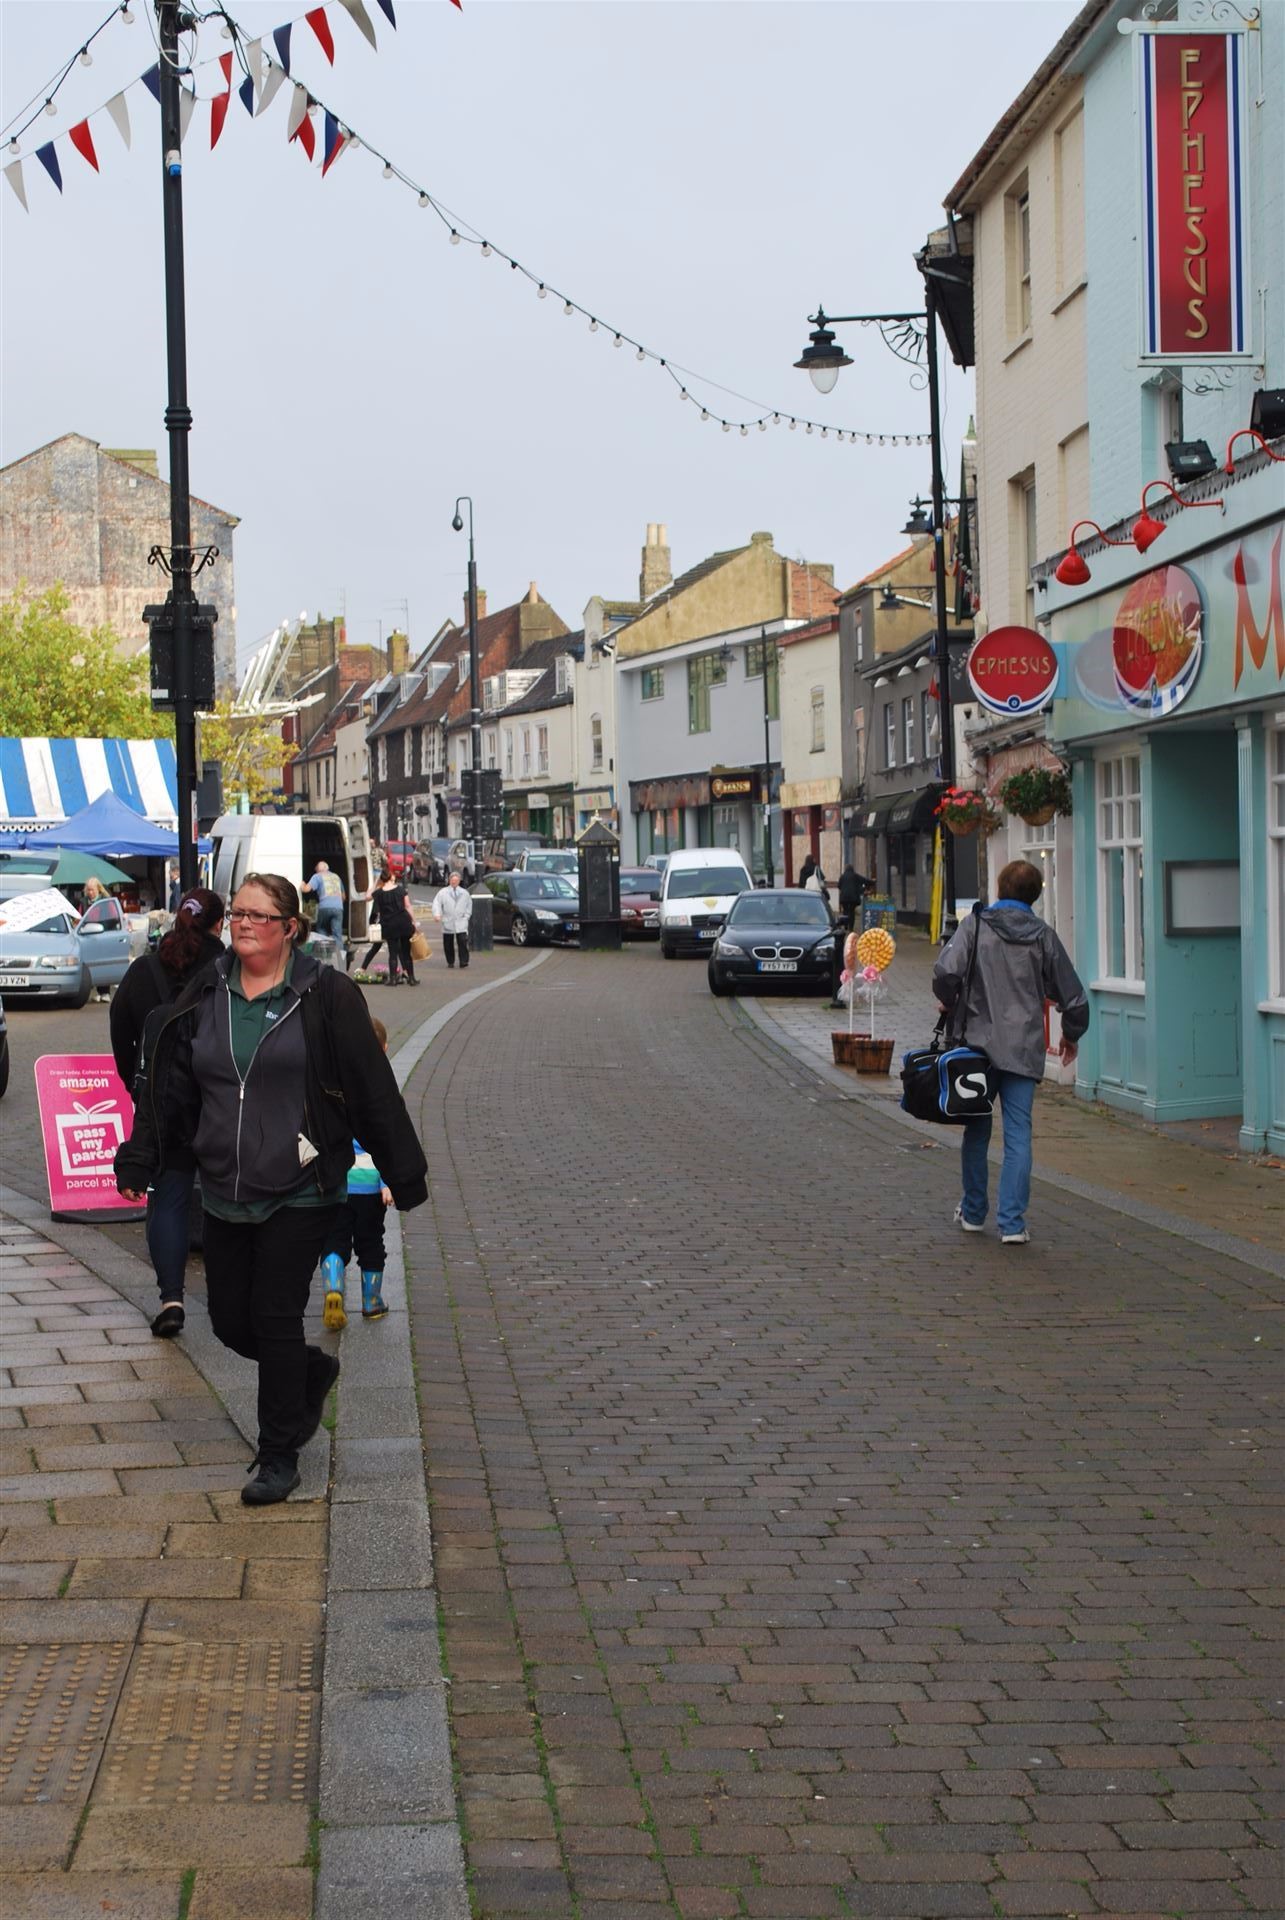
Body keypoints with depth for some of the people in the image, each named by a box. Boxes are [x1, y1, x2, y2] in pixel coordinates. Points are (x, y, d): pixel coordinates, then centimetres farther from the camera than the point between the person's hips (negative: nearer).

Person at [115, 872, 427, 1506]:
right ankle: (314, 1371, 39)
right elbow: (168, 1087, 12)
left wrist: (403, 1175, -4)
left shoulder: (325, 994, -7)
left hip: (299, 1193, -5)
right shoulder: (205, 994, 6)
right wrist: (139, 1159, 8)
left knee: (275, 1319, -4)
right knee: (230, 1321, 9)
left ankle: (279, 1458, 10)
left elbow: (373, 1090, -5)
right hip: (224, 1193, 5)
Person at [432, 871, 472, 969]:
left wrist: (466, 916, 10)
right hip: (448, 923, 0)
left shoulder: (464, 893, 13)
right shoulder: (443, 892, 5)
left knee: (462, 941, -13)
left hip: (461, 923, 0)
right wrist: (437, 914, -20)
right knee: (448, 944, 3)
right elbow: (436, 903, -3)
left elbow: (469, 905, 22)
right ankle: (450, 962, 16)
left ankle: (464, 961, -12)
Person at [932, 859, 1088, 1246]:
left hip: (977, 1043, 0)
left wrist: (951, 1006, 4)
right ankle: (1012, 1222, -5)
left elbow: (946, 972, -17)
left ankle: (973, 1212, 23)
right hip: (1023, 1050, 0)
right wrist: (1071, 1037, 26)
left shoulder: (976, 925, -2)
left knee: (976, 1130, 13)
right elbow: (1074, 997, 8)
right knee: (1018, 1135, 1)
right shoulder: (1043, 935, 4)